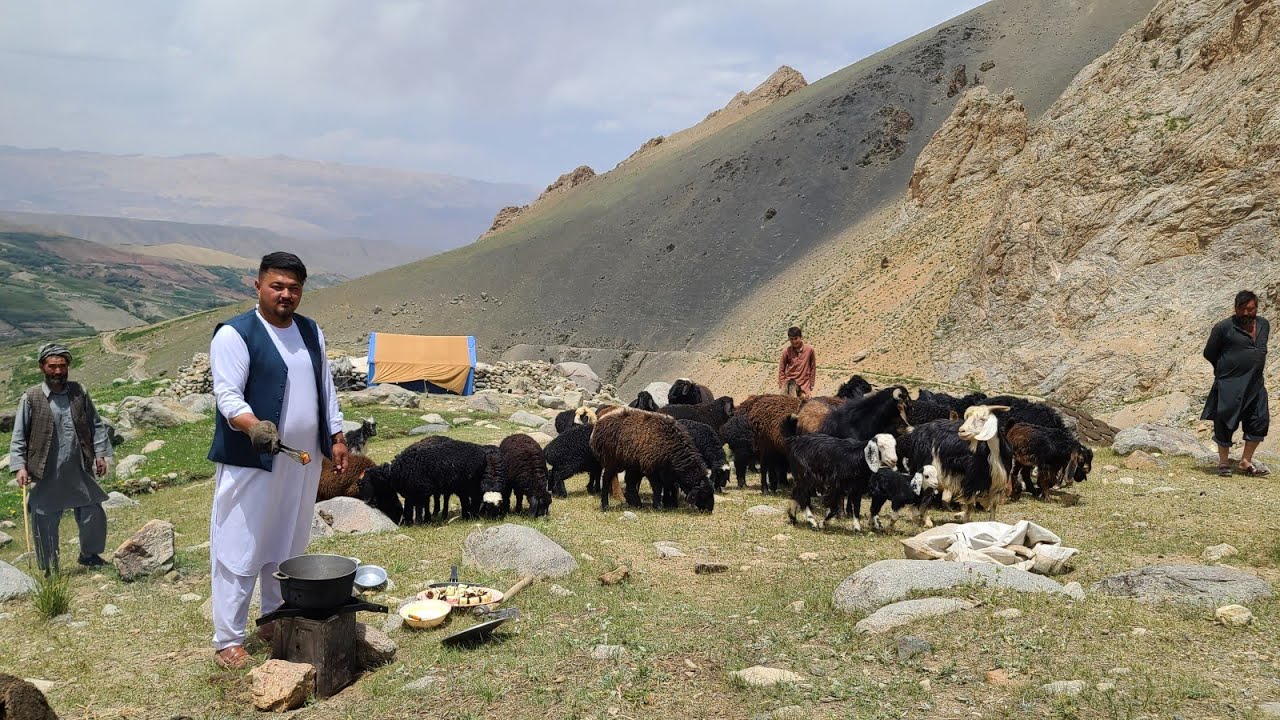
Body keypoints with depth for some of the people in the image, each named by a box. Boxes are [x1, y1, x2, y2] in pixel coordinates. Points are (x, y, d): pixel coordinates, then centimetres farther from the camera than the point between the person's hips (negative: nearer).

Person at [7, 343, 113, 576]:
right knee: (45, 523, 6)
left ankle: (90, 555, 31)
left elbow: (96, 425, 9)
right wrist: (20, 466, -10)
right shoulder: (31, 399, -5)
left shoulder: (79, 393, 3)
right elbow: (19, 437, -2)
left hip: (79, 472, 2)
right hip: (45, 477, -2)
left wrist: (100, 453, 2)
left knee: (94, 516, 7)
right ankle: (50, 571, 22)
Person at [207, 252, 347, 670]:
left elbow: (325, 388, 19)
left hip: (303, 460, 7)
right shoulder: (234, 335, -10)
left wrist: (336, 437, 14)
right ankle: (228, 640, 7)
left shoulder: (310, 331, 12)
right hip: (250, 462, -6)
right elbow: (227, 394, -18)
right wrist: (254, 426, -36)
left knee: (288, 548, 15)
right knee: (239, 552, -2)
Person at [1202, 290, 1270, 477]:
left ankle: (1246, 462, 20)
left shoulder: (1264, 325, 8)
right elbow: (1209, 353, -1)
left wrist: (1256, 368, 17)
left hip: (1255, 384, 6)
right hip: (1230, 385, -6)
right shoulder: (1224, 328, -10)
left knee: (1260, 421, 5)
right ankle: (1224, 462, 18)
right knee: (1226, 423, 1)